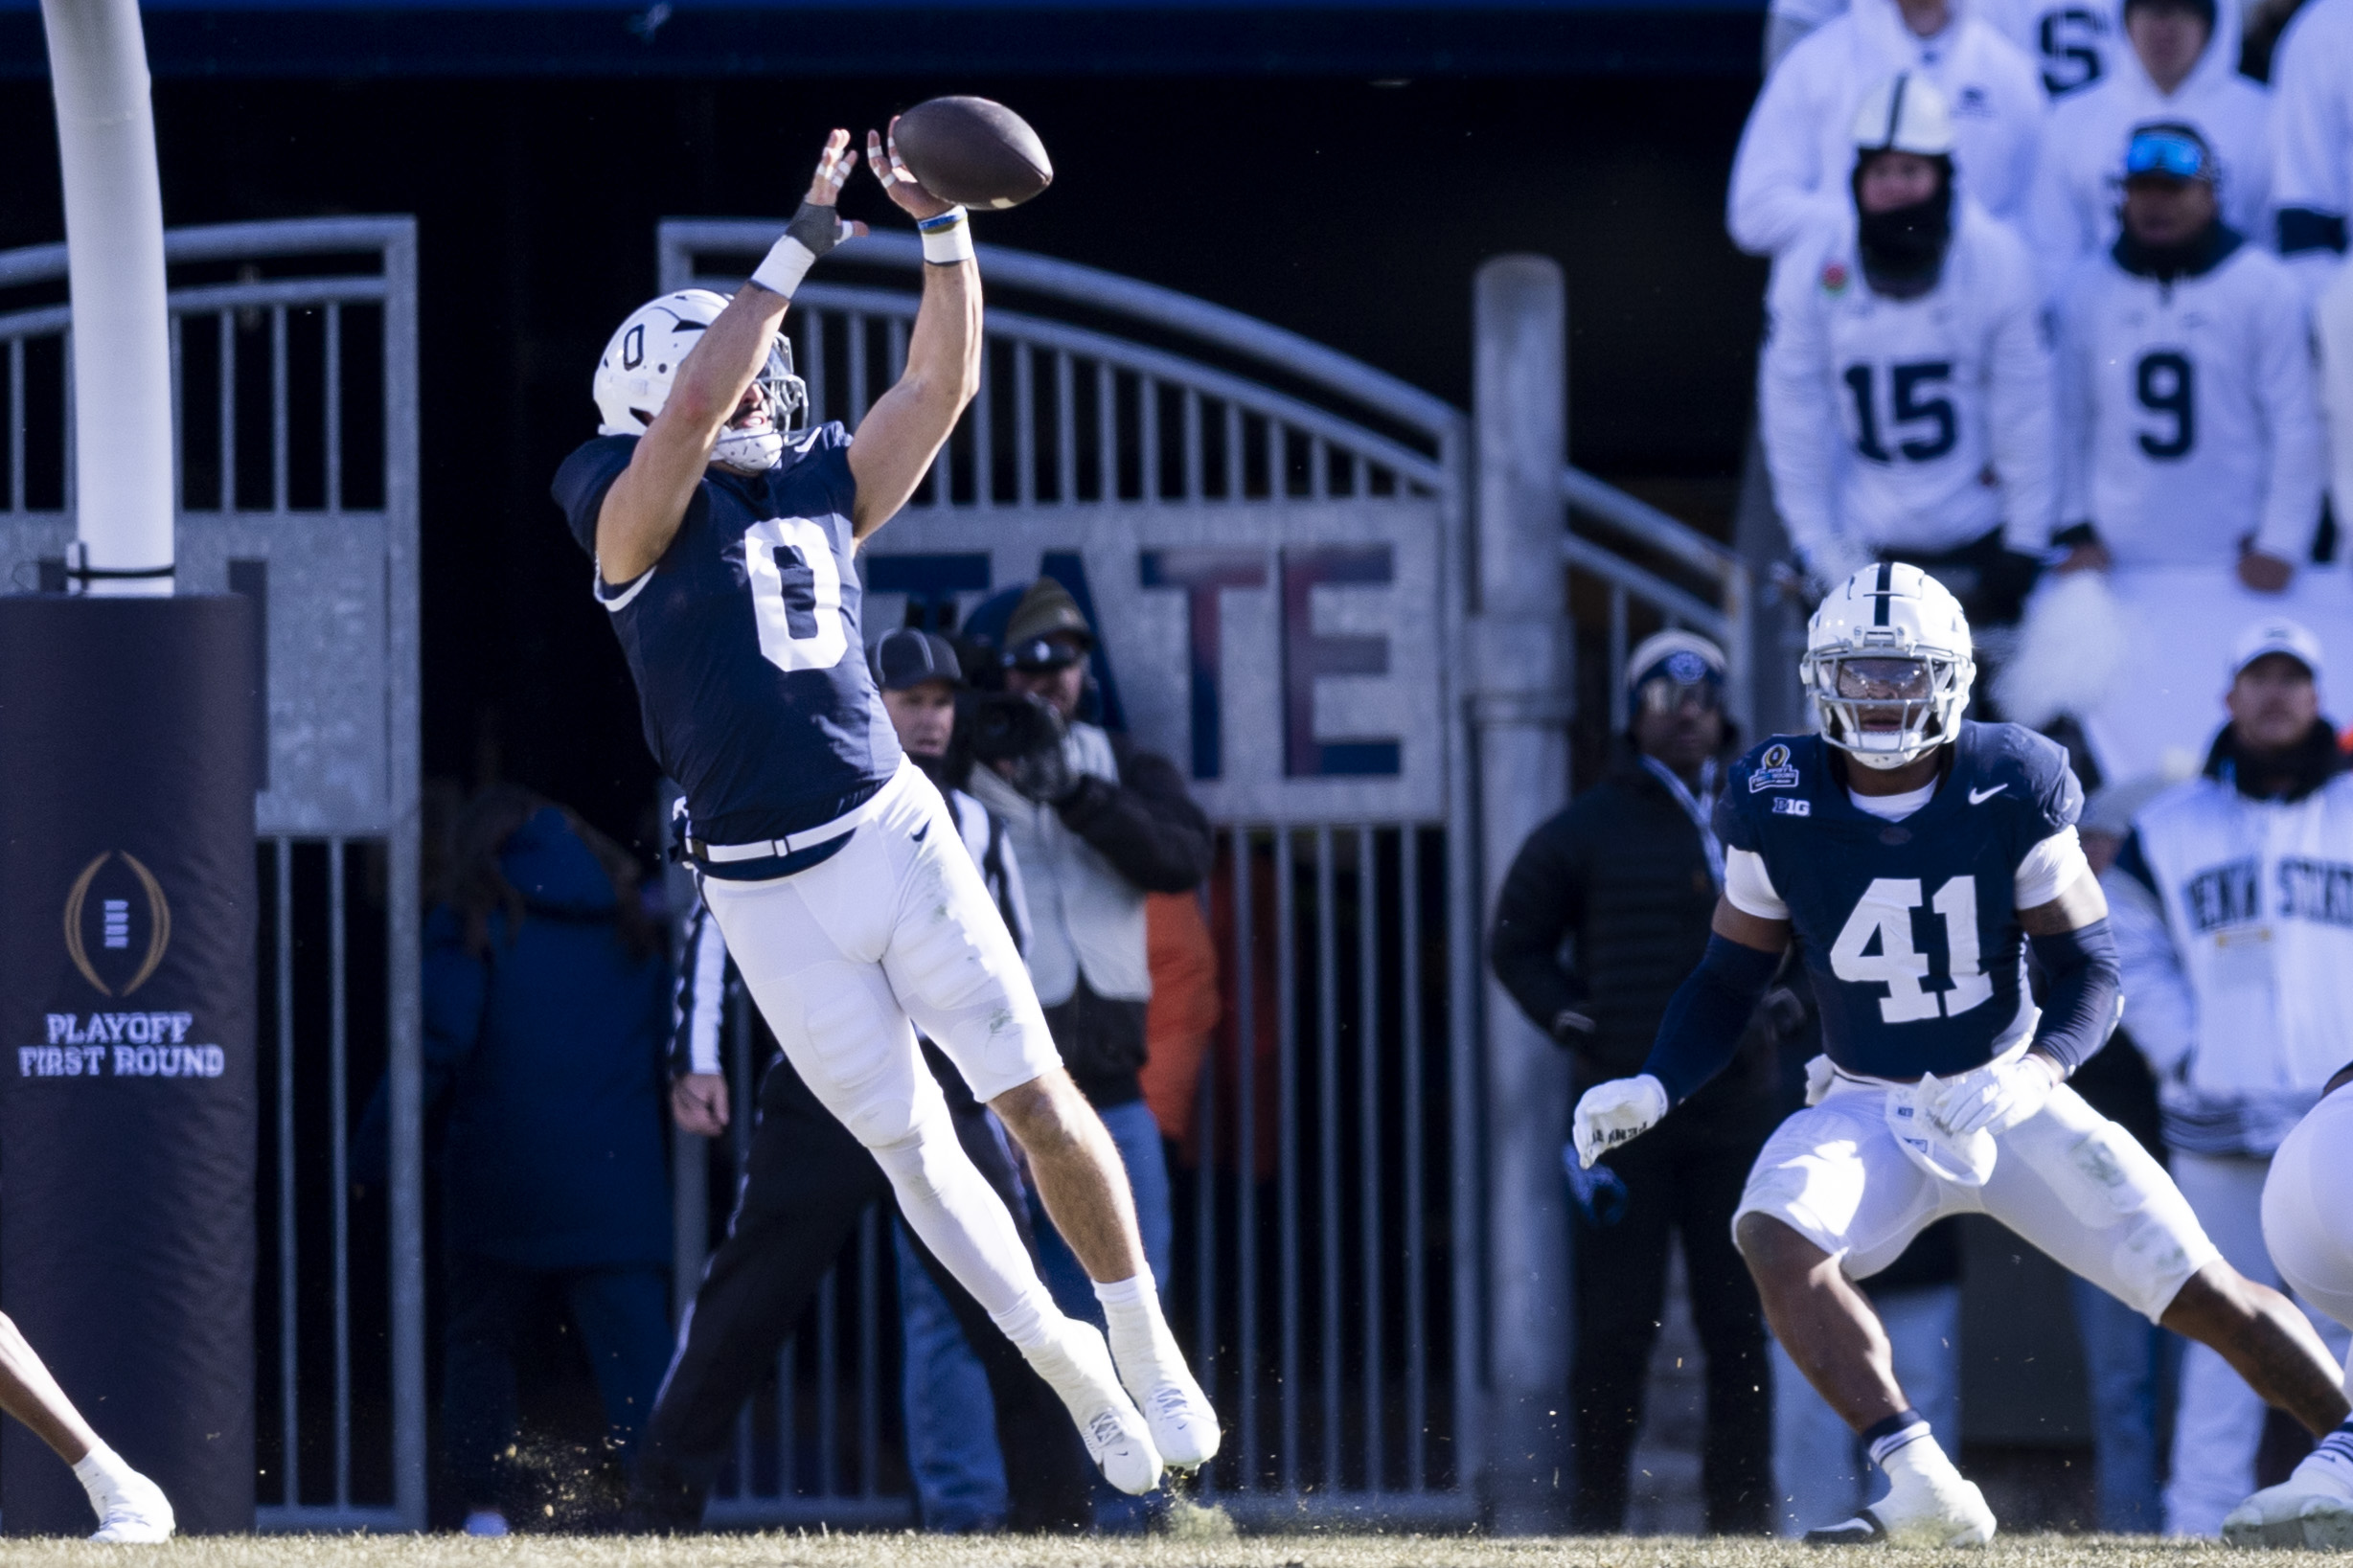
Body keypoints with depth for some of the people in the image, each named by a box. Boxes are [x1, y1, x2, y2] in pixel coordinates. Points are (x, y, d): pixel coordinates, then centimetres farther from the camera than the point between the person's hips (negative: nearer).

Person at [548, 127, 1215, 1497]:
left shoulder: (820, 489, 11)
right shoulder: (637, 519, -4)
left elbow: (944, 379, 7)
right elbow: (694, 400, -21)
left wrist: (943, 226, -5)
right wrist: (805, 241, -19)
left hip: (897, 841, 3)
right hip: (772, 900, -3)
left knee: (1035, 1093, -3)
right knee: (913, 1150, 5)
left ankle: (1144, 1346, 10)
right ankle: (1064, 1360, 20)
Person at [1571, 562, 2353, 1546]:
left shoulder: (2014, 791, -11)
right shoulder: (1778, 805, -8)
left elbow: (2089, 969, -8)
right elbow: (1731, 984, 3)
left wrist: (2033, 1073, -28)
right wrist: (1650, 1089, -13)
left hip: (2007, 1095, 0)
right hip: (1865, 1112, 0)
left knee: (2205, 1293, -7)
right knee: (1776, 1240, -31)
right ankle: (1919, 1485, -32)